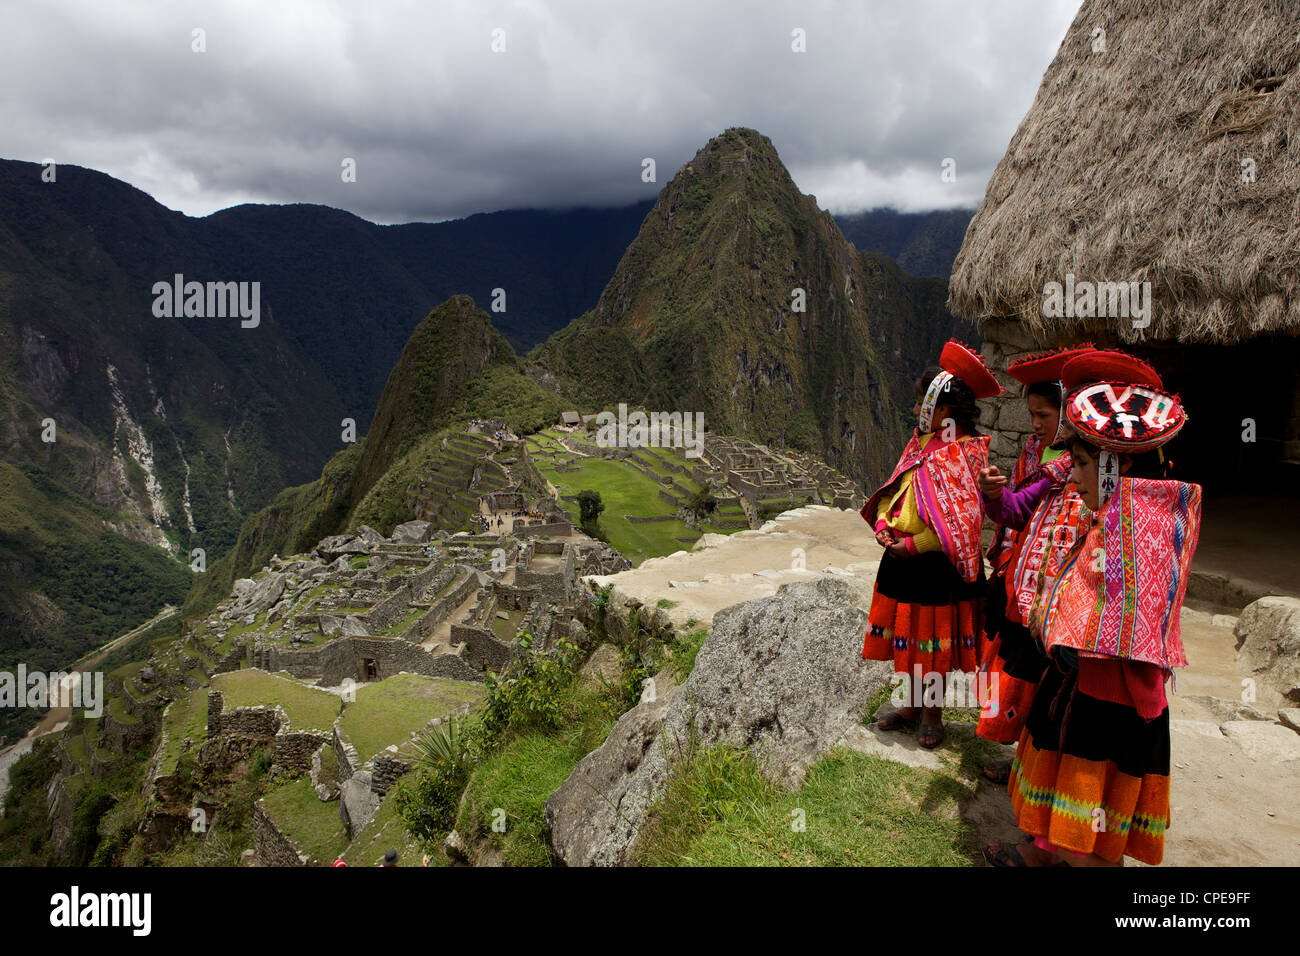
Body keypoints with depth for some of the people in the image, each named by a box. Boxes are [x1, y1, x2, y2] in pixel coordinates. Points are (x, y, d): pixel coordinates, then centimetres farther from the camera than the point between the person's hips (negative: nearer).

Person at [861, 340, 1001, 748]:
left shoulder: (962, 456, -17)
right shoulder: (921, 444, 7)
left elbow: (960, 526, -21)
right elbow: (894, 489, 16)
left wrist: (910, 545, -19)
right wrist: (882, 522, -3)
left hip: (936, 567, -7)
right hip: (901, 561, 7)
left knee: (932, 645, 7)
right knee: (904, 638, 17)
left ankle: (932, 715, 25)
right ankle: (912, 705, 34)